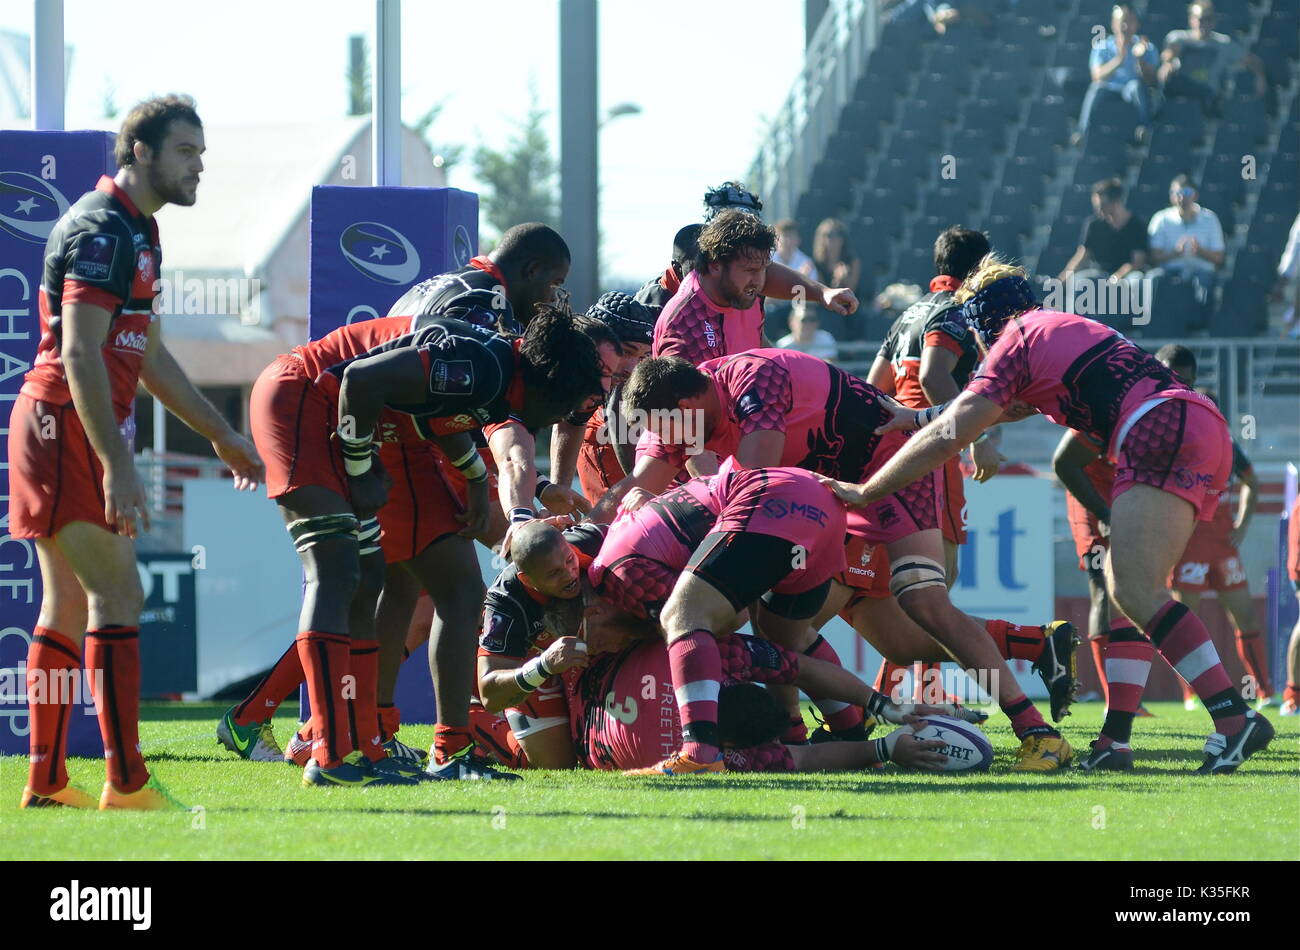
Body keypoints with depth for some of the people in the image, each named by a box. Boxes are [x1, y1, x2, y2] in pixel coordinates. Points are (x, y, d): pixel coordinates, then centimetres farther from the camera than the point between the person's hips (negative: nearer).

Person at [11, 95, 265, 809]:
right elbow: (79, 355, -23)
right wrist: (116, 463, -27)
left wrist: (221, 435, 28)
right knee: (117, 593, -12)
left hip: (77, 433, 10)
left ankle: (46, 781, 12)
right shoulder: (101, 229, -15)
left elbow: (148, 355, 27)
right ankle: (126, 782, -14)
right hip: (64, 425, -10)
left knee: (69, 604, 10)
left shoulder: (138, 232, 17)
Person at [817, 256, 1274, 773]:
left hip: (1162, 430, -9)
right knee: (1123, 593, 11)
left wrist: (864, 492, 7)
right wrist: (915, 416, 50)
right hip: (1206, 429, 9)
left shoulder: (1014, 342, 7)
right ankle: (1115, 740, 4)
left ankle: (1235, 717, -31)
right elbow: (1017, 405, 48)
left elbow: (949, 436, 1)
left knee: (1138, 594, -19)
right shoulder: (1059, 326, 32)